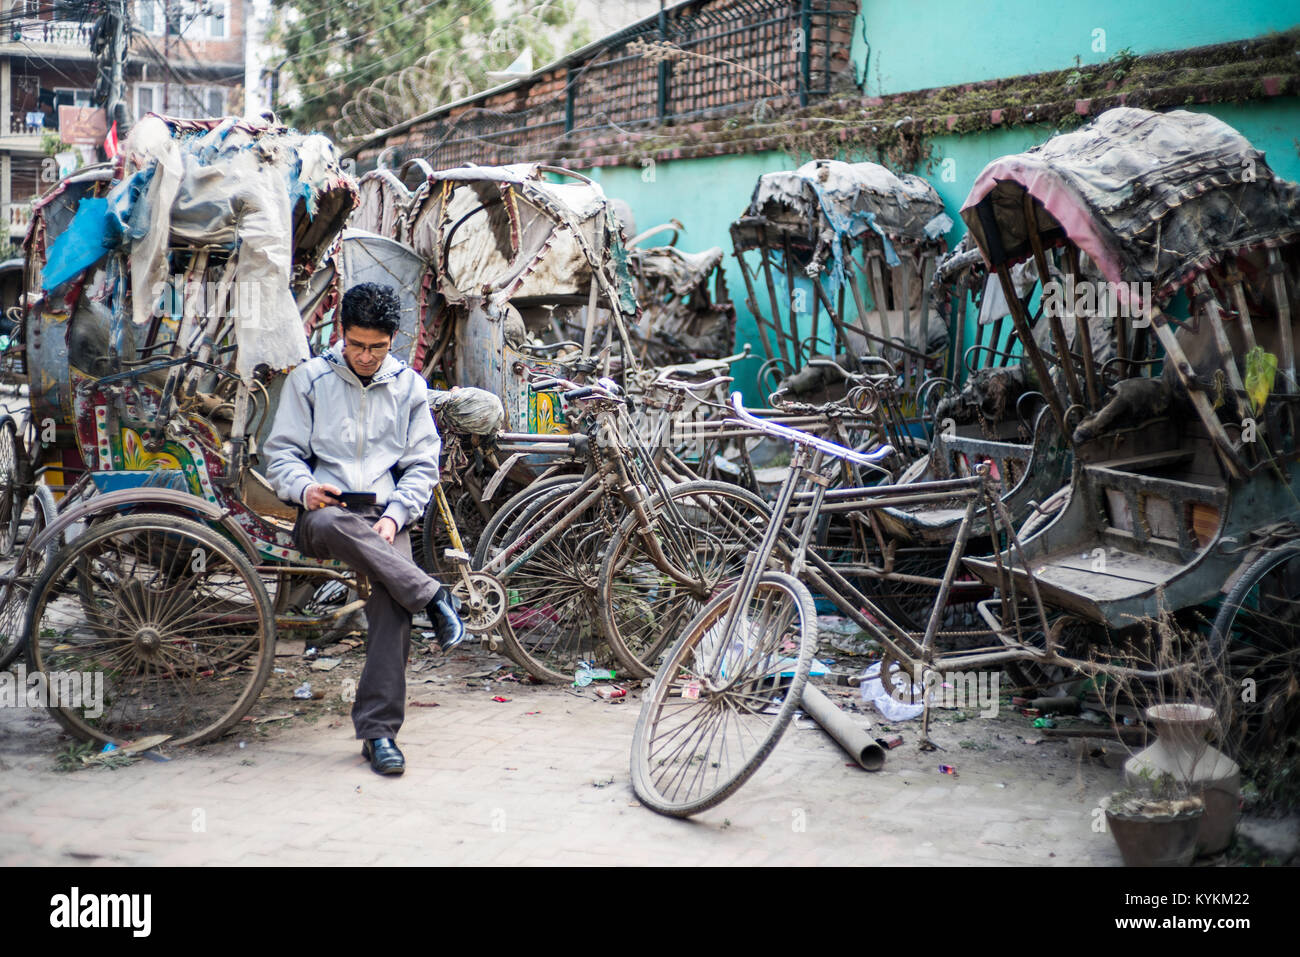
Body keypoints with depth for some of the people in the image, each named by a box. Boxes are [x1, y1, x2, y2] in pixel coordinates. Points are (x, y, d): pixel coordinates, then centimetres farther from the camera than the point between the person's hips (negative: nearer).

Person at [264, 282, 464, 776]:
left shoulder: (409, 386, 14)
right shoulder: (309, 379, 10)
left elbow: (422, 464, 12)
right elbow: (281, 451, 7)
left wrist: (396, 514, -7)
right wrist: (305, 488, -16)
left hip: (385, 516, 1)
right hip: (323, 512, -1)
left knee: (392, 606, -27)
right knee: (332, 524, -41)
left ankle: (378, 731, -21)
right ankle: (432, 597, -32)